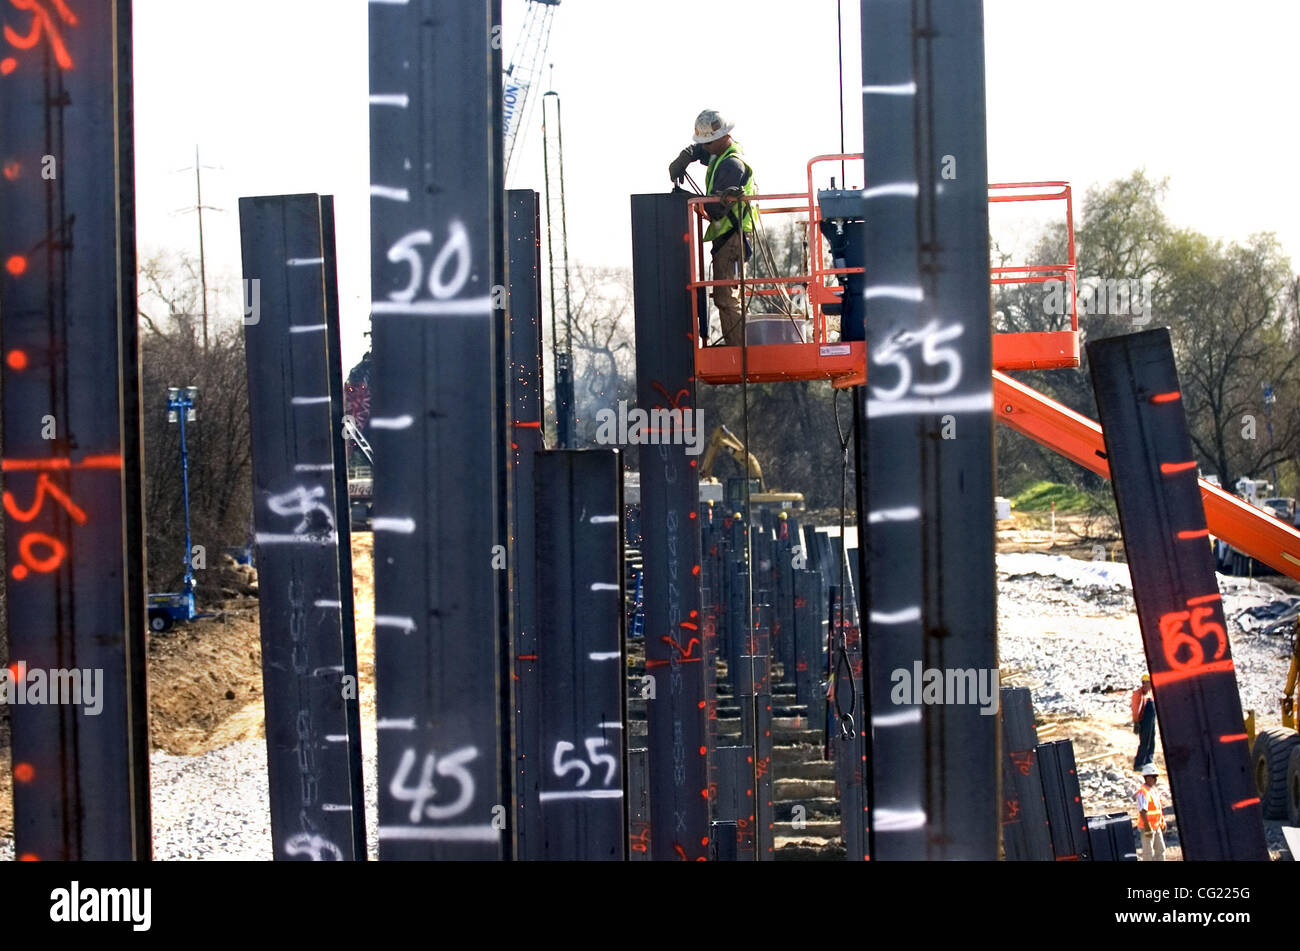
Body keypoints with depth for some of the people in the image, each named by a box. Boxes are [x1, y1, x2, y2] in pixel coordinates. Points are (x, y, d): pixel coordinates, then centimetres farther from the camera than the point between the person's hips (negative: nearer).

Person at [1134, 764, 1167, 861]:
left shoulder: (1155, 790, 10)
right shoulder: (1143, 793, -20)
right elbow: (1143, 812, -24)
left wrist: (1162, 824, 19)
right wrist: (1148, 828, -25)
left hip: (1157, 826, 9)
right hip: (1147, 827, -9)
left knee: (1160, 849, 13)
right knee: (1148, 852, 0)